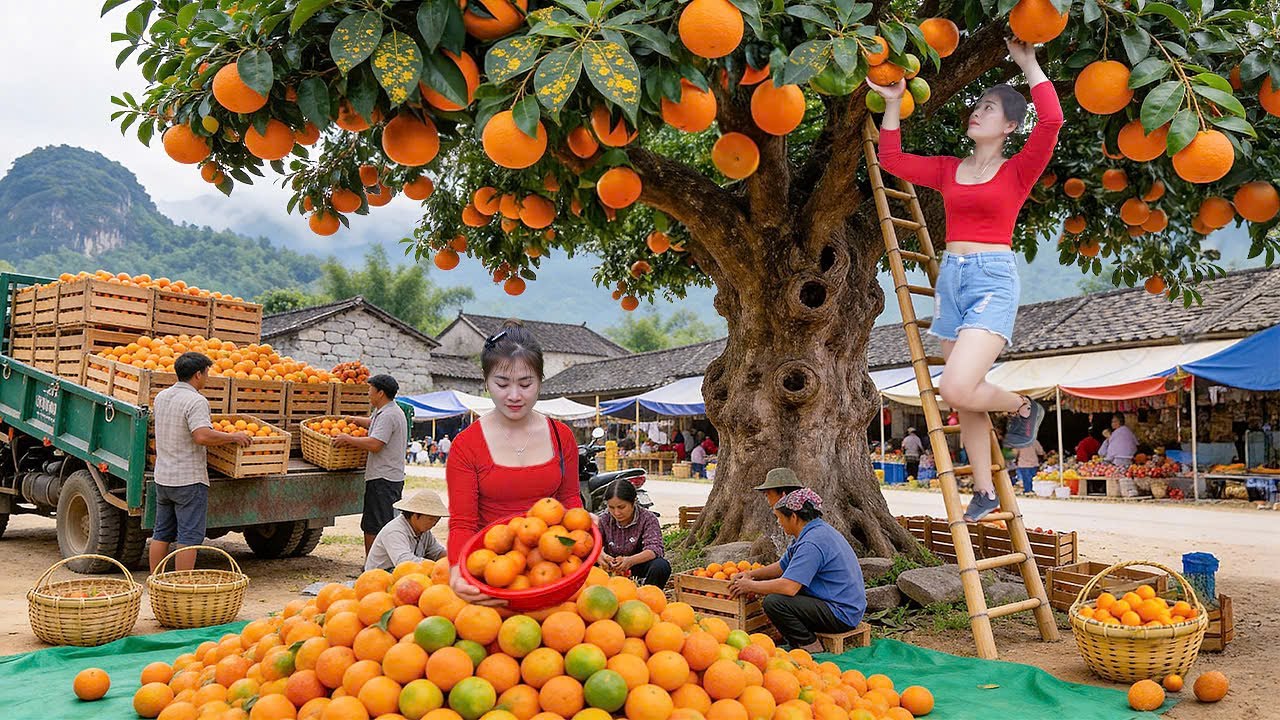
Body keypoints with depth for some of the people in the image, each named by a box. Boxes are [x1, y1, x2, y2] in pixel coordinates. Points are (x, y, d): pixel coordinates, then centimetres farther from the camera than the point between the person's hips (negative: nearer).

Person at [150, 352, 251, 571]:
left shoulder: (161, 397, 9)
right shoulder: (196, 401, -17)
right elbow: (202, 436, -30)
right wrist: (234, 437, -18)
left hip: (162, 477, 8)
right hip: (189, 480, -8)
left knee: (161, 535, 14)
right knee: (189, 538, -2)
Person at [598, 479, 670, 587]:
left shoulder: (647, 519, -12)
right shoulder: (604, 519, -3)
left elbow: (654, 549, -27)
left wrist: (630, 560, -47)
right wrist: (600, 555, -42)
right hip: (612, 569, 2)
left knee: (661, 566, -33)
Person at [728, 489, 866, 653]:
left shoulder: (812, 543, -23)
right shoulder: (818, 531, 11)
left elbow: (789, 587, -30)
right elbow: (783, 566, 21)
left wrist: (750, 586, -15)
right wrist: (751, 574, 11)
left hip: (841, 615, -11)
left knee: (773, 602, -24)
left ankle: (812, 649, -8)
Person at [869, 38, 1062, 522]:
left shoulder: (1017, 172, 1)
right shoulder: (948, 170, 14)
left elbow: (1051, 121, -14)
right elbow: (892, 160, 14)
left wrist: (1028, 63, -6)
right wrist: (893, 103, 10)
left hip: (994, 279, -6)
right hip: (951, 277, 6)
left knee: (956, 388, -21)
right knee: (965, 396, 8)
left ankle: (1023, 407, 11)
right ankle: (984, 491, 20)